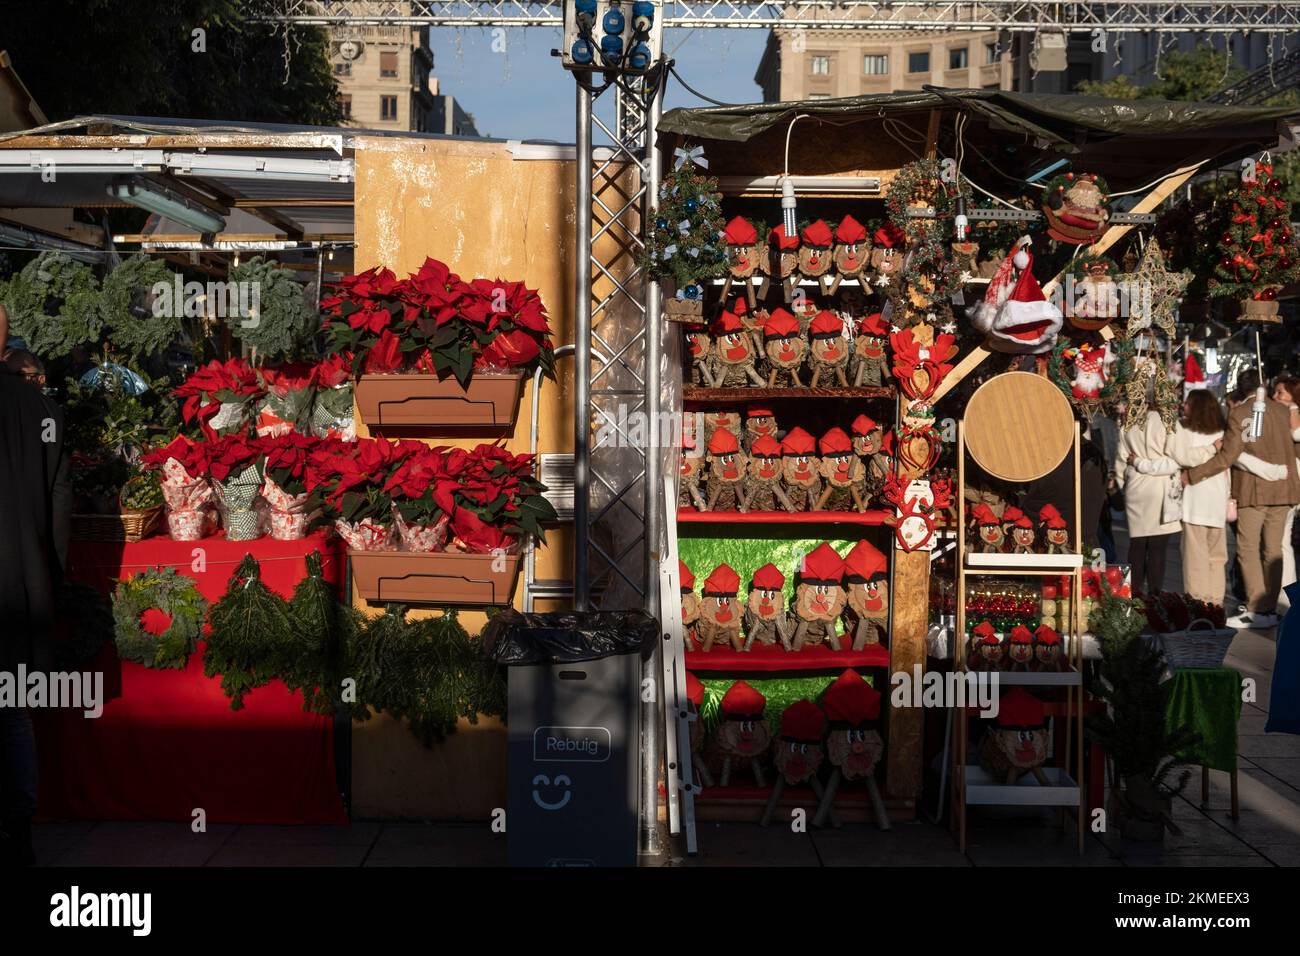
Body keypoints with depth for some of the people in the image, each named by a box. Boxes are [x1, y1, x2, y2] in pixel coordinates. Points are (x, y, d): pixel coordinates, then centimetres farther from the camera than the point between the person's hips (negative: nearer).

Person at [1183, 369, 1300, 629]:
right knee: (1273, 550, 9)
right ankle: (1270, 607, 11)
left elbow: (1226, 457, -14)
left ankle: (1257, 610, -8)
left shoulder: (1238, 414, -11)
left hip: (1253, 490, -5)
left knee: (1248, 549, -2)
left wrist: (1191, 475, -9)